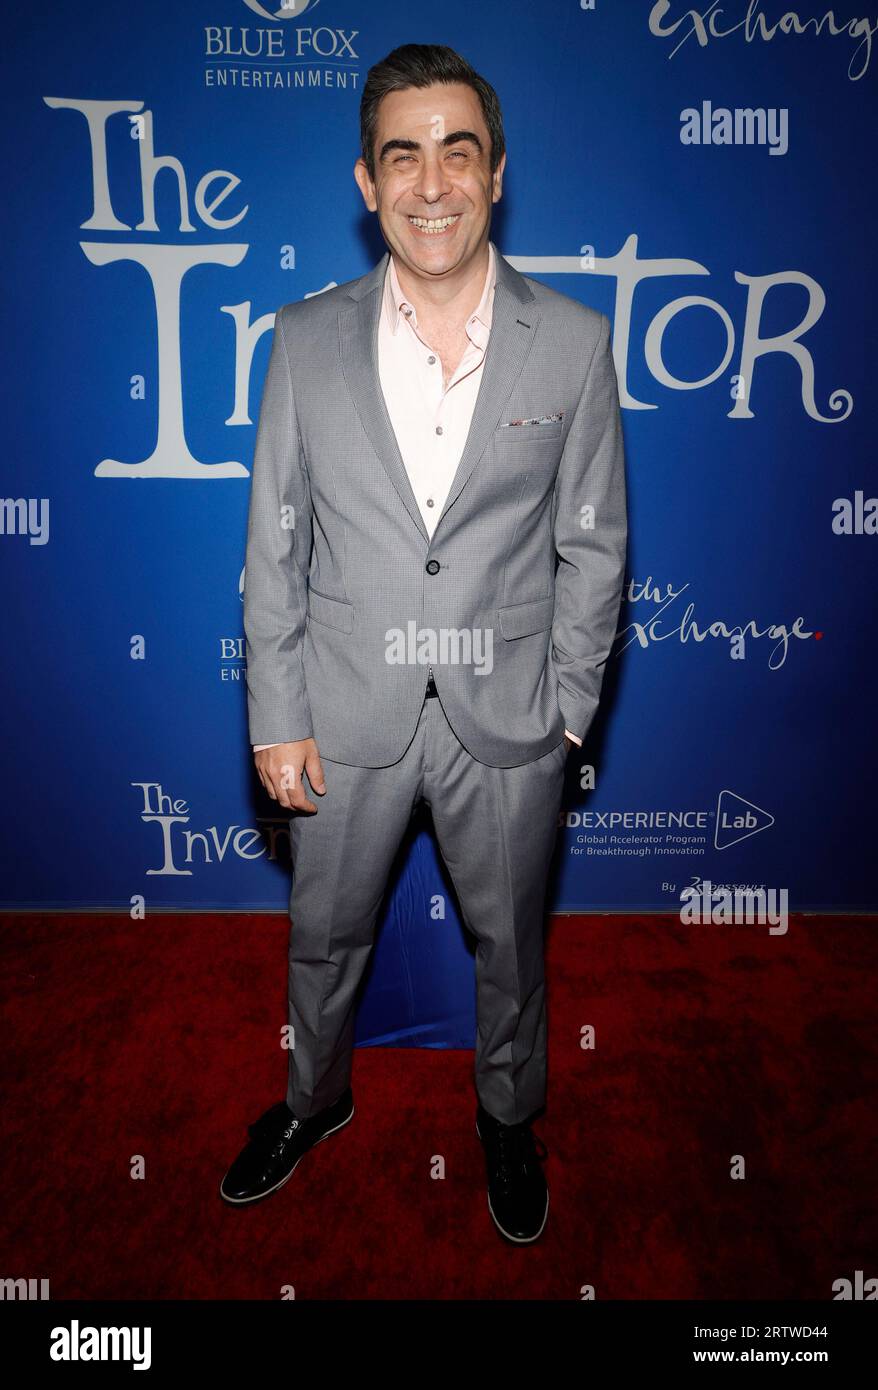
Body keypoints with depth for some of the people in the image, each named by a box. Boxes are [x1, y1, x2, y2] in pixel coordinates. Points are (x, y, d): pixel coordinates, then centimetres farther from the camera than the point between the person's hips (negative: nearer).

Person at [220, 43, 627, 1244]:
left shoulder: (574, 342, -5)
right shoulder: (306, 341, -3)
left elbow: (593, 541, 0)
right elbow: (275, 545, -1)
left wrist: (566, 704, -3)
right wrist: (277, 718, -4)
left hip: (508, 718, 0)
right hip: (348, 712, 1)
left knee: (509, 941, 19)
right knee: (325, 934, 20)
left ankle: (509, 1116, 49)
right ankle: (315, 1098, 51)